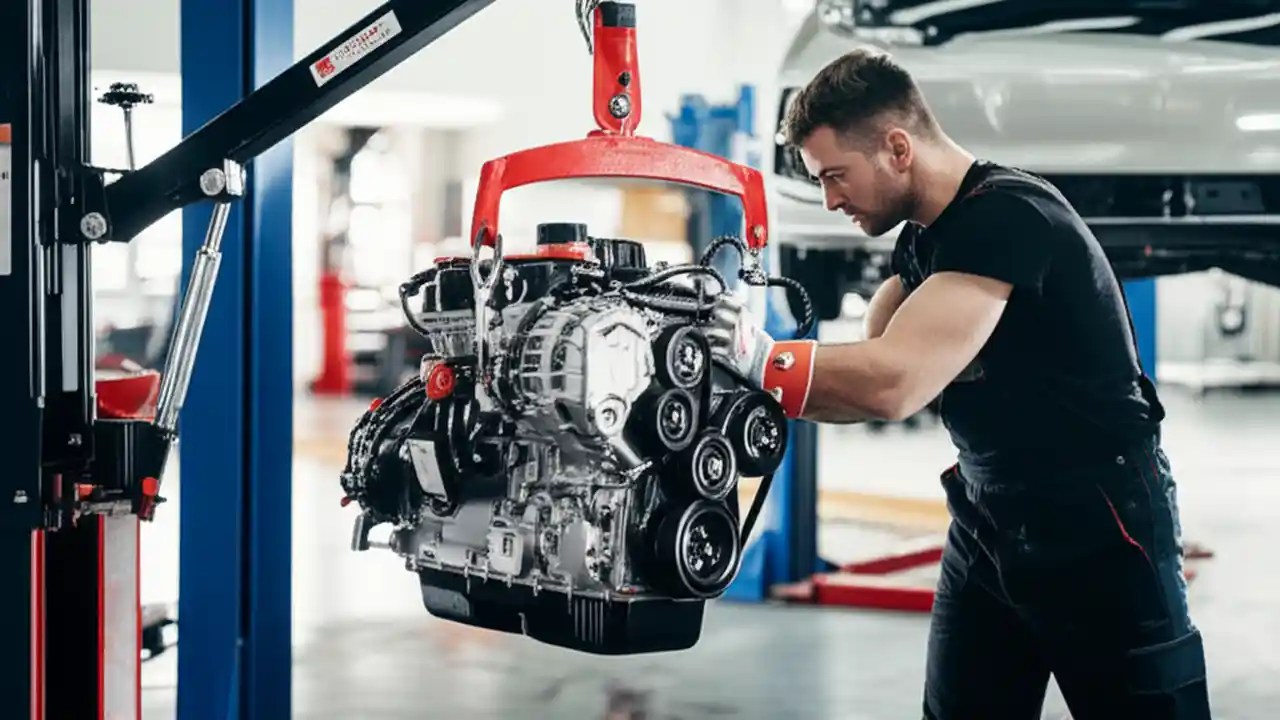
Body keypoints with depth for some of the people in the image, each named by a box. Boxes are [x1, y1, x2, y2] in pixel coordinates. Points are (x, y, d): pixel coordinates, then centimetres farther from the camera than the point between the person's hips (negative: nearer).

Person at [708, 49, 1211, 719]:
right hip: (986, 525, 9)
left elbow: (895, 382, -31)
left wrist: (762, 358, -23)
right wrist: (759, 385, -9)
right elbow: (865, 379, 7)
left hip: (1098, 535, -8)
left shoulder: (1006, 218, -22)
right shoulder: (923, 240, 8)